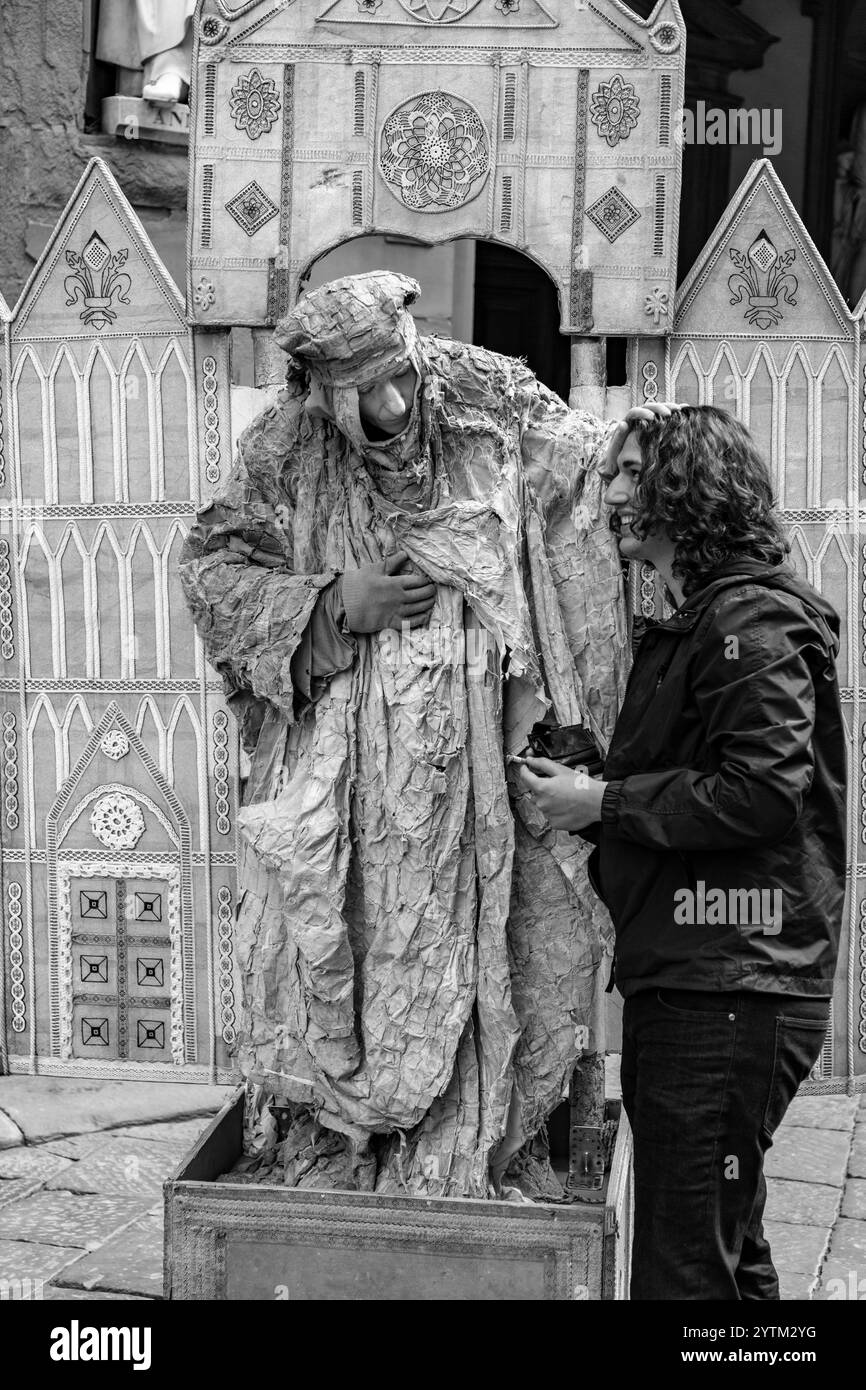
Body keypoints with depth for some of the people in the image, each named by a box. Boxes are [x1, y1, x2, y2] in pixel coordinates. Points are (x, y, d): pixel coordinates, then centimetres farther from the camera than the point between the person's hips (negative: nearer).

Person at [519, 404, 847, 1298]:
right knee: (728, 1251, 20)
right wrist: (581, 780, 8)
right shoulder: (694, 621, 20)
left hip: (724, 994, -11)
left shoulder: (752, 621, -12)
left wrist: (602, 803, -14)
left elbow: (760, 790, -22)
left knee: (686, 1267, -4)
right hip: (689, 980, 11)